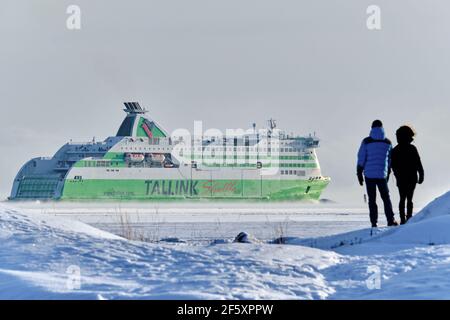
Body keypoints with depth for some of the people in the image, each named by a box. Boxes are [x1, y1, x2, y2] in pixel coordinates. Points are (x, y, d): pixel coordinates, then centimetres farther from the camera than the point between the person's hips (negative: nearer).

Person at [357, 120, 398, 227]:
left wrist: (359, 174, 3)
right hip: (382, 175, 2)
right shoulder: (388, 143, 5)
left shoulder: (366, 142, -5)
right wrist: (388, 174, 21)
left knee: (372, 199, 3)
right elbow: (390, 160, 12)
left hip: (369, 175, -2)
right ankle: (390, 220, 4)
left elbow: (361, 158, -4)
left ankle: (374, 222, 0)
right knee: (386, 197, 11)